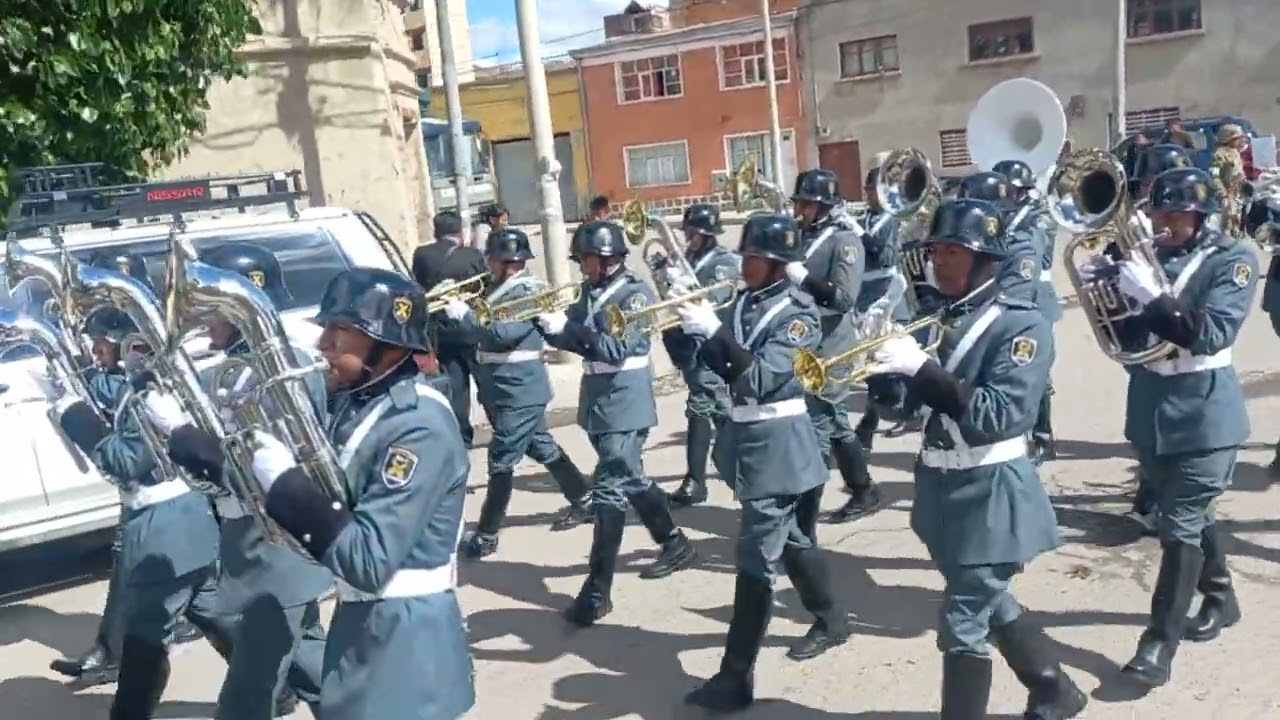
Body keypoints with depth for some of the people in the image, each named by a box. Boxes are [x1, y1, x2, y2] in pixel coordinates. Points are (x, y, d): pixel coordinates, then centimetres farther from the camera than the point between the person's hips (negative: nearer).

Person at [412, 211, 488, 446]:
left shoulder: (422, 255, -2)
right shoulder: (473, 255, -8)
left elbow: (420, 289, 6)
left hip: (441, 330, 2)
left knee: (455, 385, 9)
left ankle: (462, 435, 9)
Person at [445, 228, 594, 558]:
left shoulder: (527, 293, -17)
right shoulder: (502, 289, 12)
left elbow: (498, 334, -28)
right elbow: (485, 328, 15)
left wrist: (462, 314, -17)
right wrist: (454, 306, 0)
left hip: (519, 390, -10)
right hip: (505, 388, 10)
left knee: (501, 460, -5)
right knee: (542, 447, 19)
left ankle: (486, 536, 2)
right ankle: (584, 500, 32)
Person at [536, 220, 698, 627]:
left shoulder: (635, 294, -13)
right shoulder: (591, 292, 9)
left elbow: (617, 349, -24)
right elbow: (579, 342, 10)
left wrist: (567, 327, -29)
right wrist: (550, 325, -8)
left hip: (625, 406, -8)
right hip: (597, 403, 9)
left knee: (609, 492, -10)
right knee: (630, 481, 20)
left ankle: (597, 593, -7)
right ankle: (674, 544, 39)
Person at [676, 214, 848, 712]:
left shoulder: (798, 313, -14)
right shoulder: (743, 304, 6)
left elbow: (763, 377, -25)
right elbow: (725, 371, 6)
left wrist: (715, 331, -29)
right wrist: (697, 332, -10)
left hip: (778, 444, -8)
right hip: (746, 436, 8)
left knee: (757, 557, -5)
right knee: (791, 540, 22)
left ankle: (736, 676, 1)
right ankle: (830, 620, 43)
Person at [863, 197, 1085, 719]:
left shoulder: (1021, 324, -14)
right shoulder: (934, 317, 5)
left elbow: (1002, 416, -27)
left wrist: (922, 368, -31)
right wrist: (885, 359, -11)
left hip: (990, 494, -8)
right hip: (942, 488, 8)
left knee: (964, 622, 0)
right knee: (990, 603, 22)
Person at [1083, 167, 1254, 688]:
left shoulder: (1232, 259, -9)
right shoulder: (1146, 254, 3)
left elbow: (1211, 335, -23)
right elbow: (1125, 330, 4)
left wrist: (1151, 296, -32)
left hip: (1203, 412, -5)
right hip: (1150, 407, 5)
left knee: (1181, 525, -6)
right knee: (1190, 513, 20)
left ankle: (1159, 644, 0)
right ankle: (1220, 599, 41)